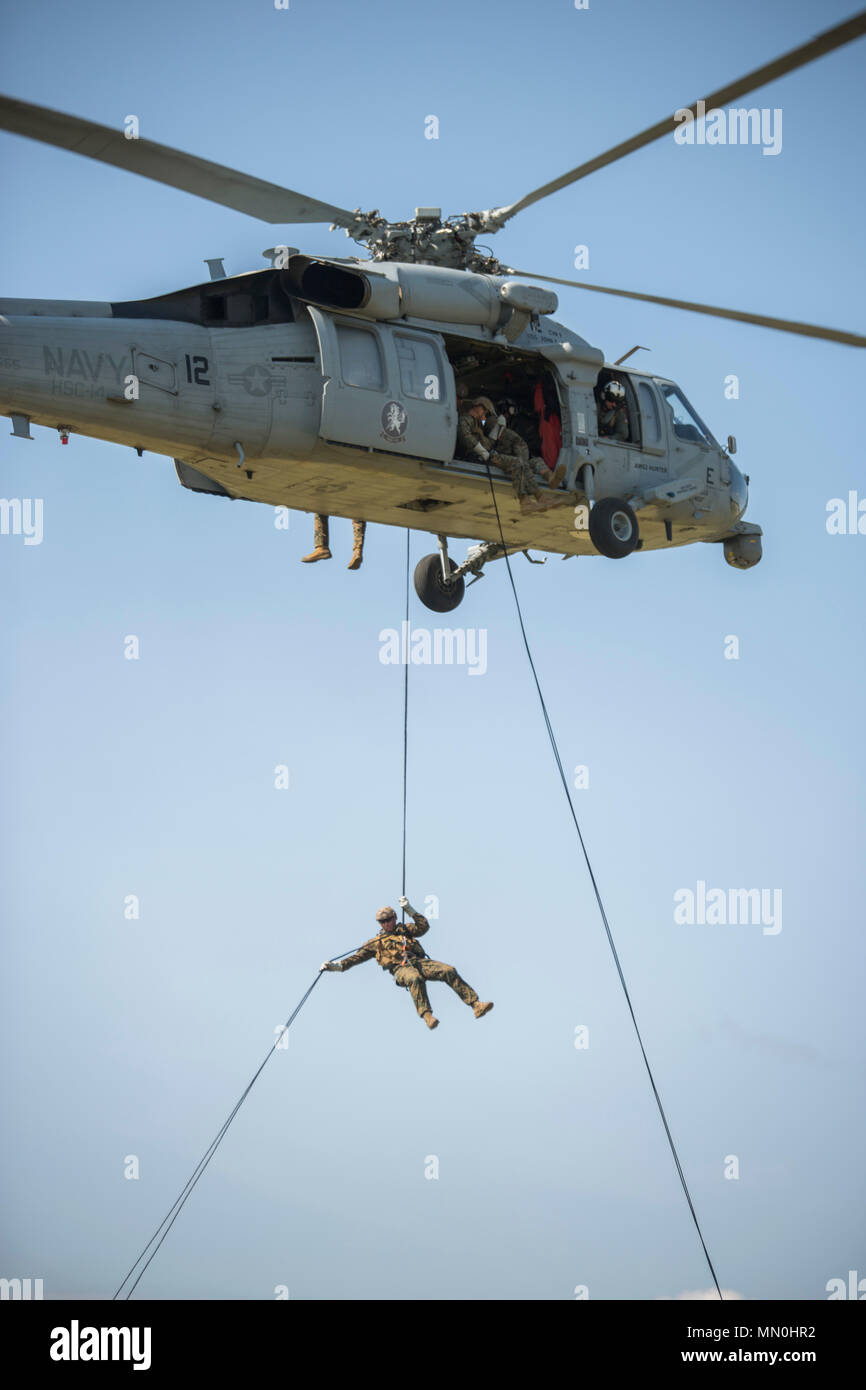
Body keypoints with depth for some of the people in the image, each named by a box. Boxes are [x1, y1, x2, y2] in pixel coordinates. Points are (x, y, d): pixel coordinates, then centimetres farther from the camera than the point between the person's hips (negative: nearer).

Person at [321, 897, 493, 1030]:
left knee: (449, 971, -21)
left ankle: (475, 1005, -27)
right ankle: (427, 1016, -54)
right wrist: (334, 965, 11)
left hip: (419, 962, 3)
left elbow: (423, 926, 16)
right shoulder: (376, 942, 24)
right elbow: (356, 957, 21)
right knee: (415, 979, -41)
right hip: (400, 968, -3)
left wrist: (409, 910, 11)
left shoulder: (404, 929, 29)